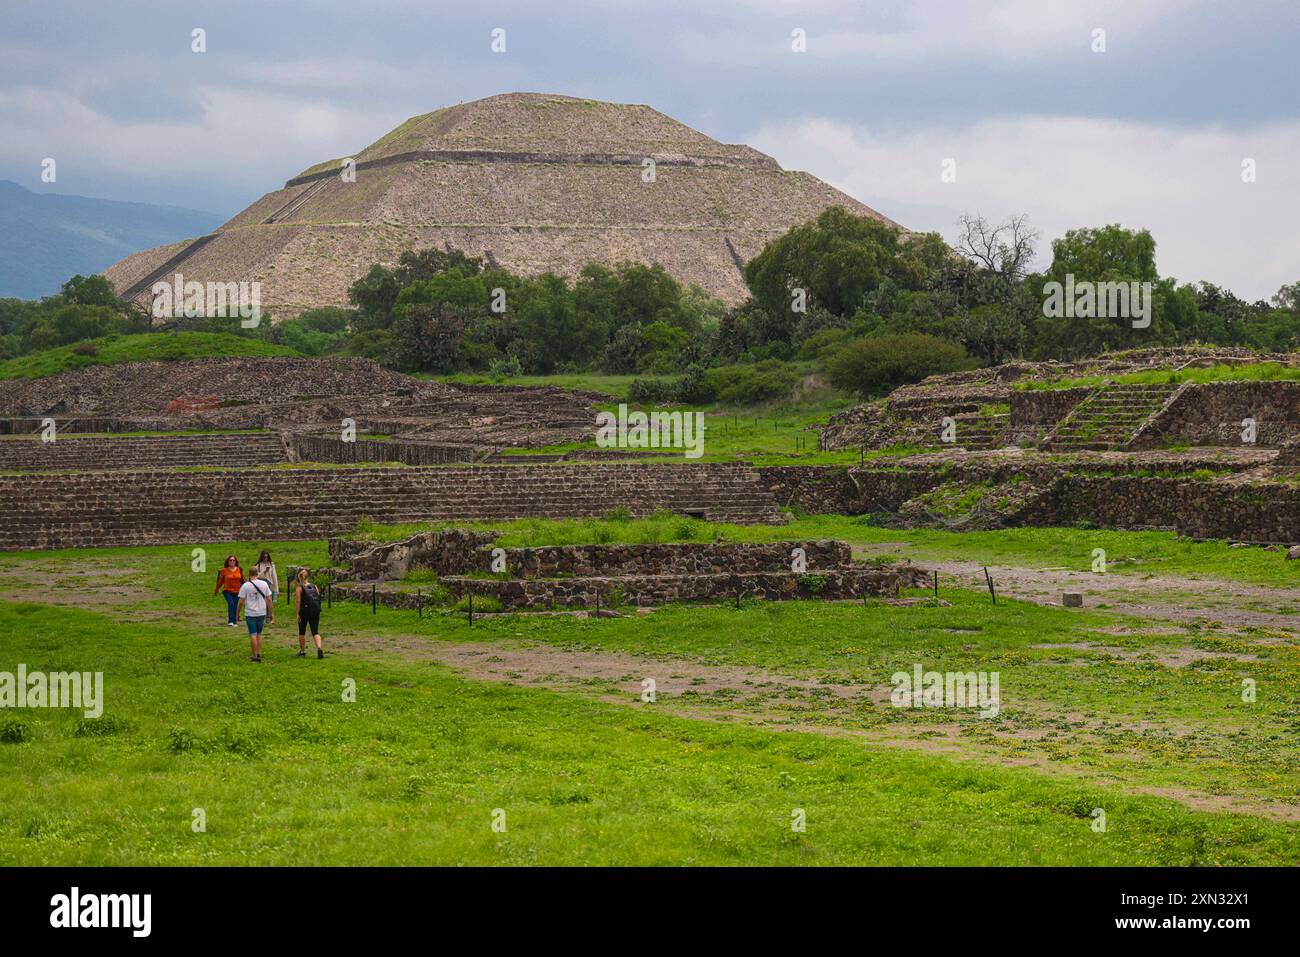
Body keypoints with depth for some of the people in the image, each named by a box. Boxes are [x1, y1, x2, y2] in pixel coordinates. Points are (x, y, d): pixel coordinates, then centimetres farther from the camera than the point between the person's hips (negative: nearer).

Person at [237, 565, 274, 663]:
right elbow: (269, 600, 3)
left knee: (253, 634, 2)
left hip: (250, 614, -3)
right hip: (262, 613, 3)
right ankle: (259, 654, 17)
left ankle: (255, 656, 2)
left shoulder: (245, 586, -9)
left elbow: (241, 601, -8)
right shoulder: (264, 584, 0)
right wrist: (272, 613, 9)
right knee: (259, 634, 16)